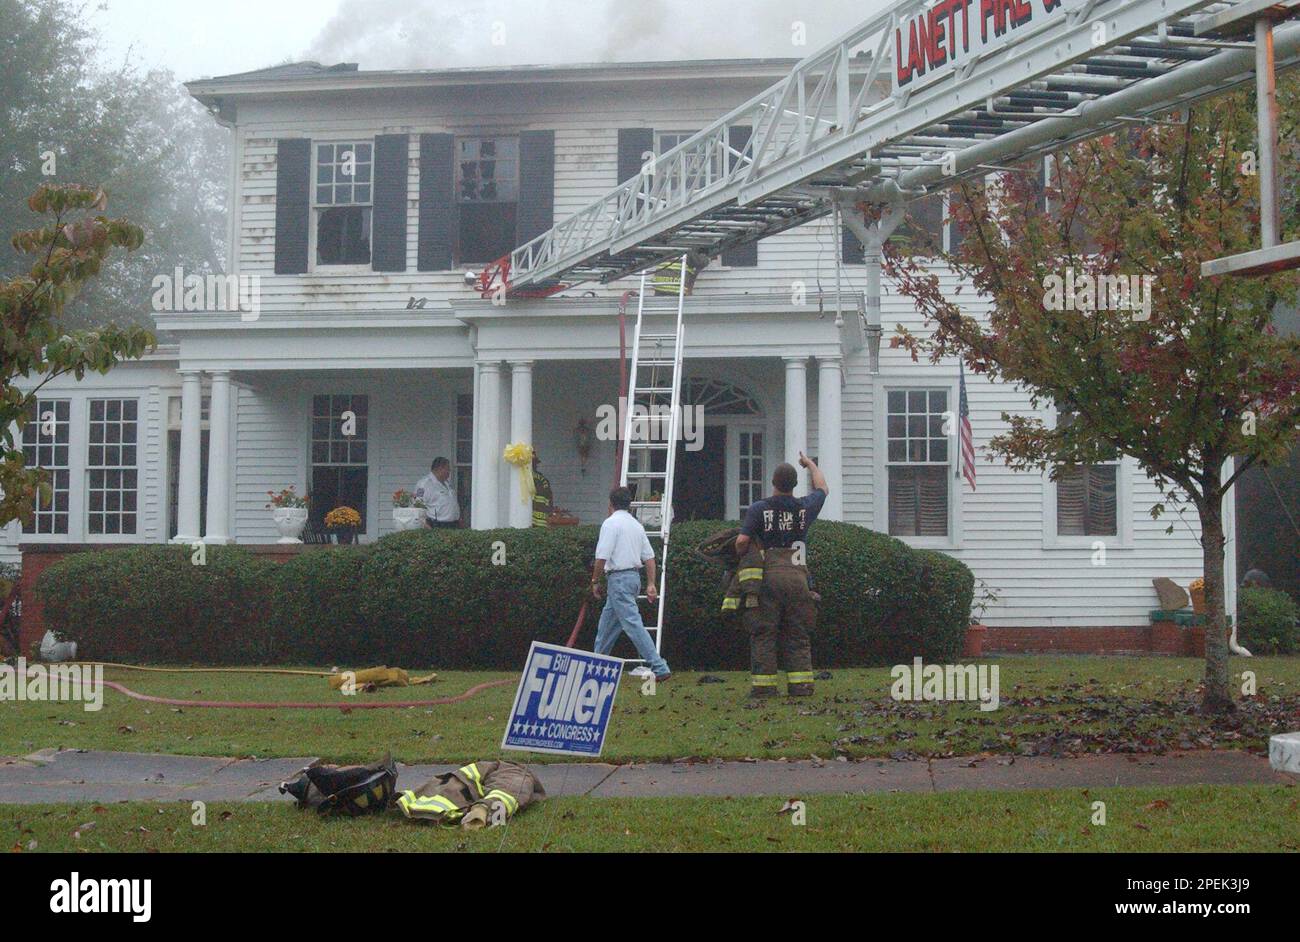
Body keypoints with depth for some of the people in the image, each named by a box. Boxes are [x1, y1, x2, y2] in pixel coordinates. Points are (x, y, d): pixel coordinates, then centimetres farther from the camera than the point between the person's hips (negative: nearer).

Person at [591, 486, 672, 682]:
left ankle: (659, 668, -19)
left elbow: (602, 557, -16)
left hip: (618, 578, -9)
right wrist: (651, 584, 12)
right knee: (607, 624, 19)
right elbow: (649, 557, 12)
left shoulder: (610, 523, -11)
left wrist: (595, 581, -5)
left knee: (633, 624, -12)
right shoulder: (636, 524, 14)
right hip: (634, 576, 9)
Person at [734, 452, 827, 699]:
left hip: (768, 577, -2)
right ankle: (801, 683, 4)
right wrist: (810, 464, 44)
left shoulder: (758, 509, -2)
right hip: (798, 577, 2)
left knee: (763, 634, 2)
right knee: (798, 636, 8)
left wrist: (742, 558, 12)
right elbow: (823, 488, 29)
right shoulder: (805, 507, 8)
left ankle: (763, 684, -1)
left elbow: (742, 542, -9)